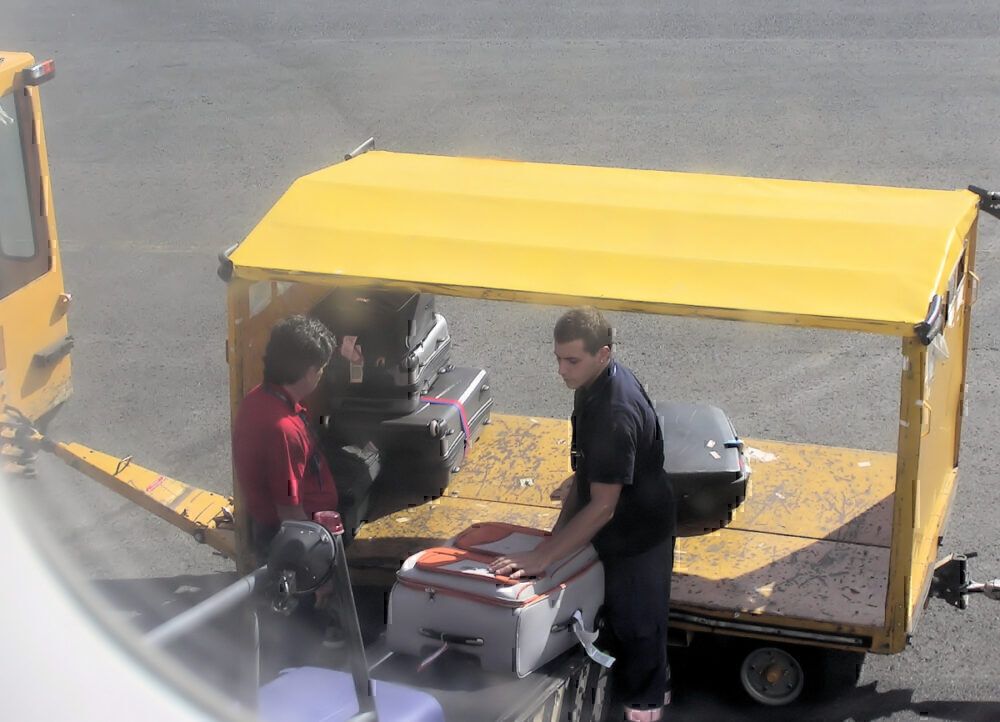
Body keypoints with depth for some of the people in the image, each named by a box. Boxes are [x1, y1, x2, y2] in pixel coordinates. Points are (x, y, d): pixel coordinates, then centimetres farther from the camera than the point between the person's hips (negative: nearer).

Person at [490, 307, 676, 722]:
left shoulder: (616, 413, -36)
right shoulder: (594, 384, -6)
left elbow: (603, 507, -33)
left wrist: (541, 558, -32)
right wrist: (562, 526, 4)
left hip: (637, 533, -9)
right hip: (620, 528, 9)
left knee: (635, 623, 10)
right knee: (620, 614, 25)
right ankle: (651, 686, 45)